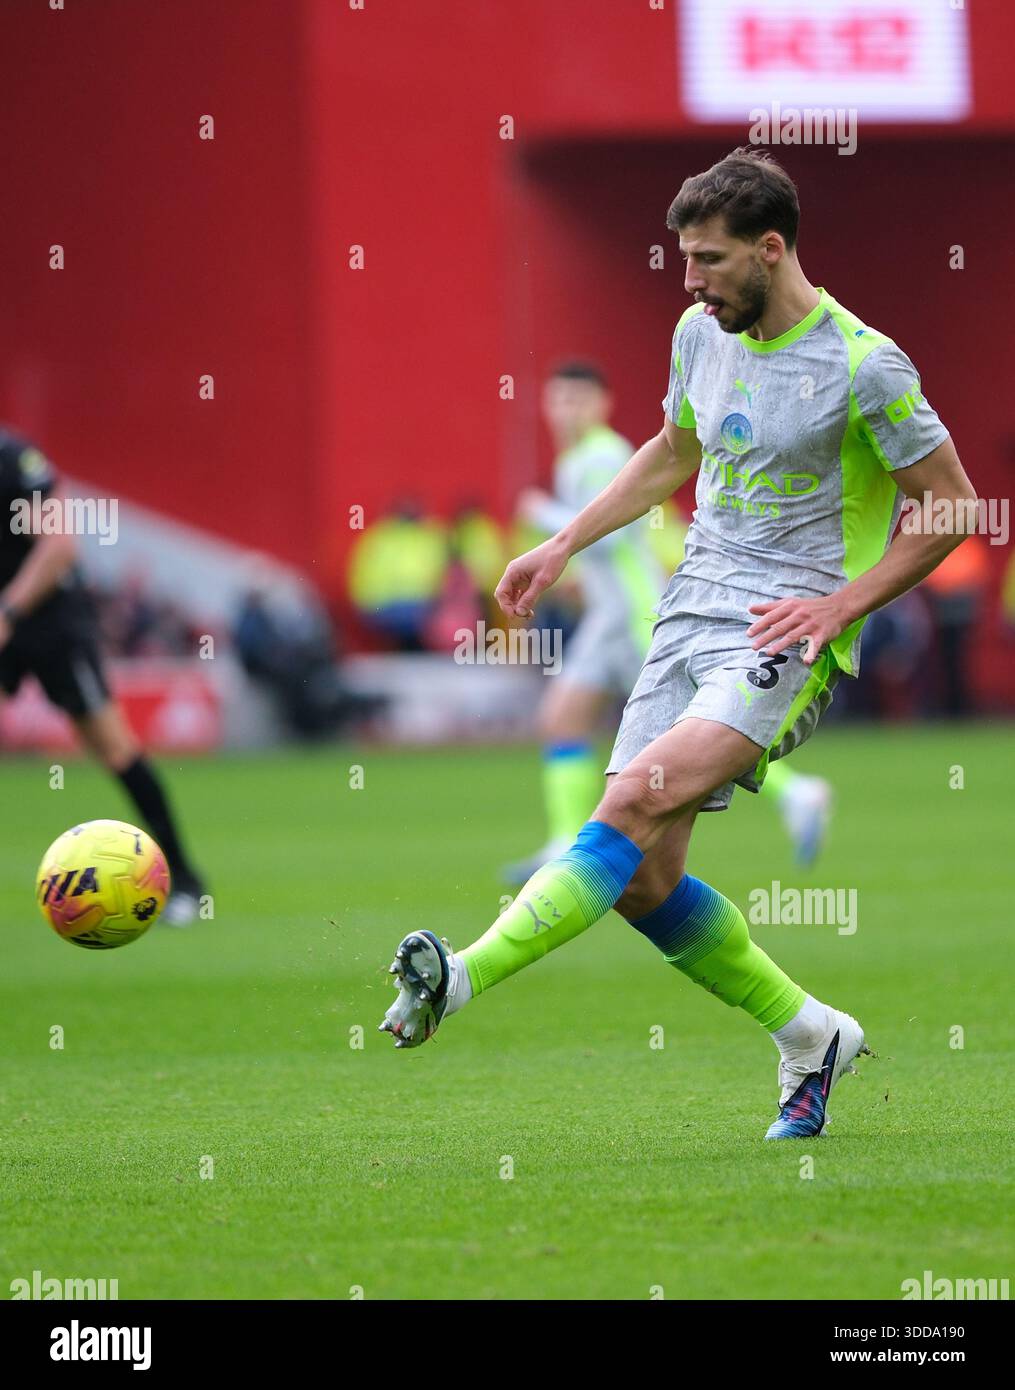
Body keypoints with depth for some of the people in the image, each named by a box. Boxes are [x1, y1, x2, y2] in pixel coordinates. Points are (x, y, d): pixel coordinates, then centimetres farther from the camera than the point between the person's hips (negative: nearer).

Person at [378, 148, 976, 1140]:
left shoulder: (862, 366, -11)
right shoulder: (701, 333, 9)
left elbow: (950, 506, -4)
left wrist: (837, 605, -11)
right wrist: (564, 545, 20)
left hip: (785, 639, -7)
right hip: (689, 614, 7)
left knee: (637, 801, -27)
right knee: (643, 881, -2)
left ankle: (457, 980, -38)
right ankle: (809, 1037, 16)